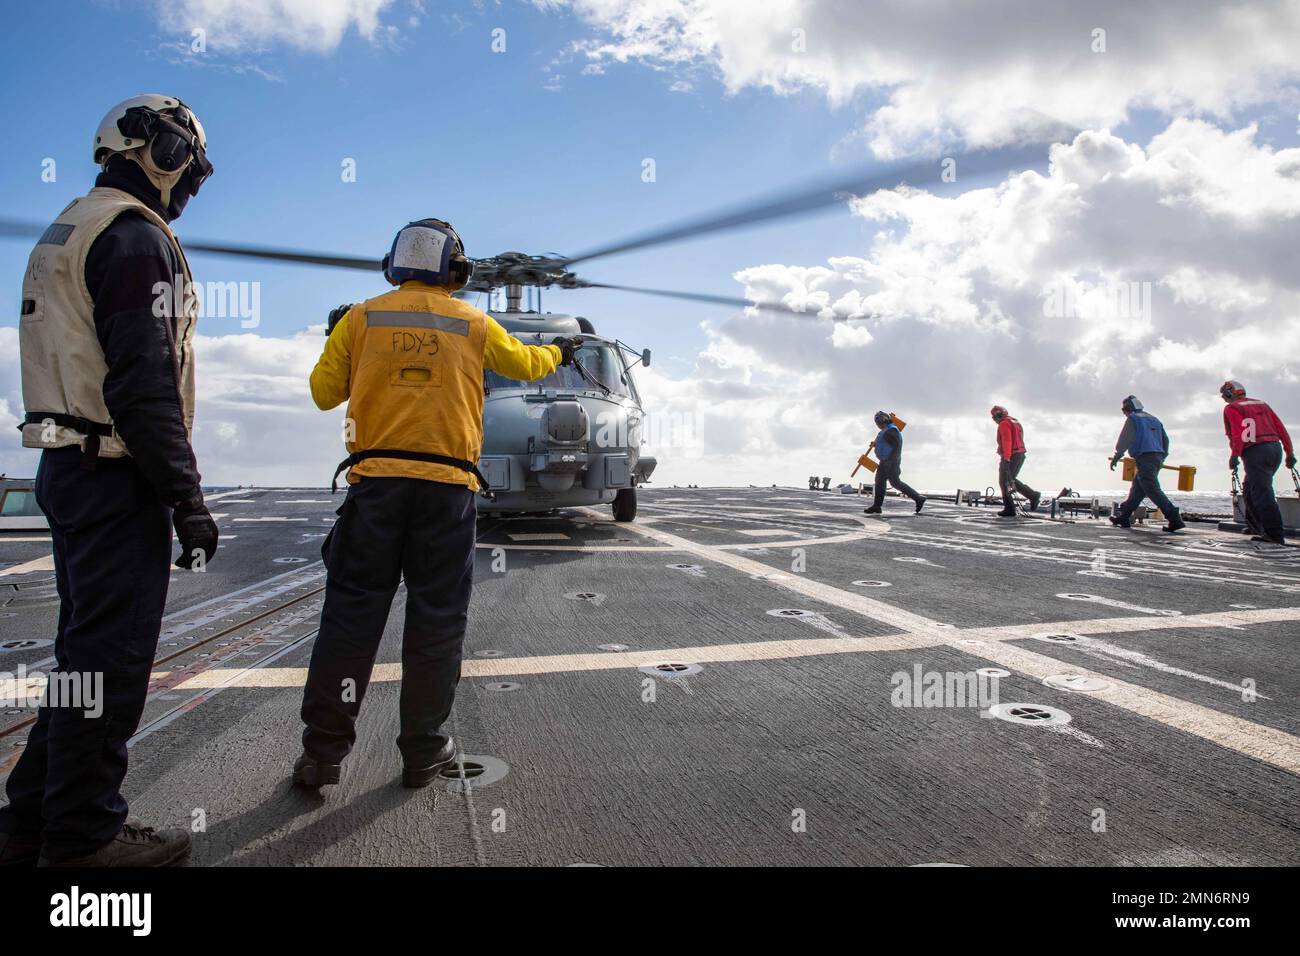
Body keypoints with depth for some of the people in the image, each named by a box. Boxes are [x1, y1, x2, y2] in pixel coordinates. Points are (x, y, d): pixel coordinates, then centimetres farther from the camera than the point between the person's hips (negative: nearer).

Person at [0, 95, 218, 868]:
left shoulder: (70, 230, 20)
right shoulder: (136, 237, -12)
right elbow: (145, 384, -21)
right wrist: (187, 496, -19)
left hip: (70, 465, 10)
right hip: (117, 476, -10)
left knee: (87, 651, 17)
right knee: (111, 657, -2)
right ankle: (84, 835, 10)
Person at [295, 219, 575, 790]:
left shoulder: (362, 318, 6)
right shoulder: (473, 324, 7)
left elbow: (324, 393, 12)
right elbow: (526, 363, 23)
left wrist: (338, 338, 30)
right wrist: (559, 353, 44)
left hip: (376, 481, 1)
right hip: (447, 486, 0)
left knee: (351, 613, 6)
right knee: (436, 619, 7)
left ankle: (324, 750, 9)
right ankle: (423, 750, 15)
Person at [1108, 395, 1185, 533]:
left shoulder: (1132, 420, -1)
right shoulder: (1153, 419, 22)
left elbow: (1124, 440, -7)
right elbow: (1165, 439, 24)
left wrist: (1116, 457, 1)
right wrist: (1162, 458, 31)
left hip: (1144, 458, -9)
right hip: (1157, 458, 9)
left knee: (1153, 490, -12)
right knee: (1137, 488, 14)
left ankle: (1175, 519, -20)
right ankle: (1124, 517, 18)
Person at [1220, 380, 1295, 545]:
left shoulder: (1231, 408, 2)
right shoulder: (1262, 404, 22)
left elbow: (1239, 433, -14)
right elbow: (1280, 427, 15)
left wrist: (1235, 456, -14)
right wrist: (1290, 452, 14)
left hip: (1255, 452, -8)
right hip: (1275, 449, 8)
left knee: (1262, 493, -9)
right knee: (1251, 488, 21)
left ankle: (1275, 535, -13)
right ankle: (1255, 525, 25)